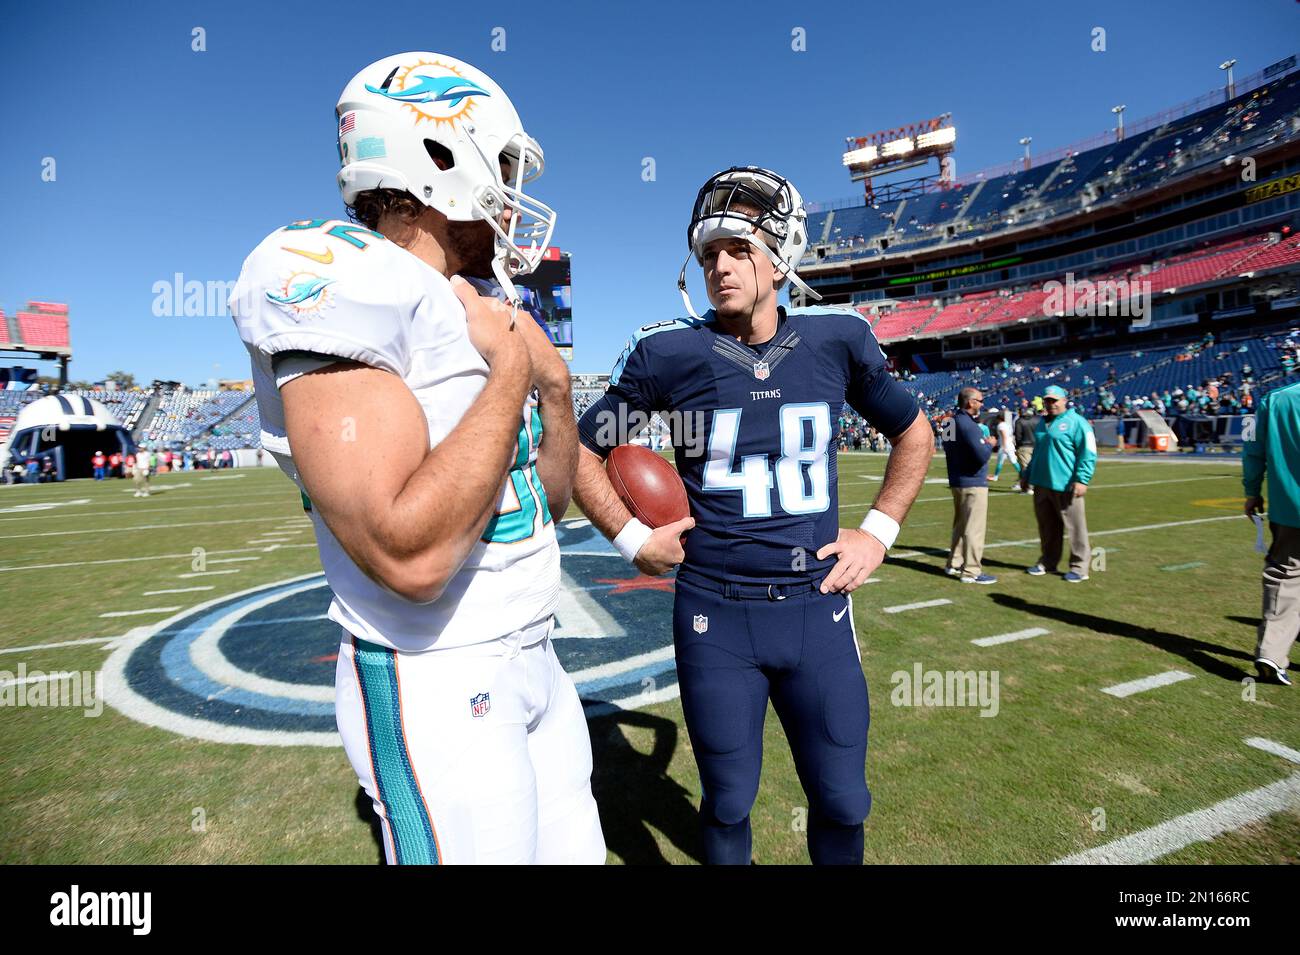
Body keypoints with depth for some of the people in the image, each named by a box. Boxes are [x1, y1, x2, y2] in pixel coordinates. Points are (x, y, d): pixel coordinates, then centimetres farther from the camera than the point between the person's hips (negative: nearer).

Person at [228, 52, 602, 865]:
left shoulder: (475, 313, 9)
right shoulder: (333, 279, -16)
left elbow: (551, 500, 14)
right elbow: (411, 556, -29)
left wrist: (556, 384, -2)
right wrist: (512, 372, -18)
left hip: (534, 663, 8)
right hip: (436, 686, -8)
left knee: (575, 850, 22)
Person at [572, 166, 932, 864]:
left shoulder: (838, 340, -2)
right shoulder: (668, 352, -7)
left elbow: (913, 434, 13)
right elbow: (581, 450, 4)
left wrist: (878, 531, 4)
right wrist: (631, 539, -4)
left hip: (818, 608, 2)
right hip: (714, 616, -1)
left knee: (842, 802, 16)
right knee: (727, 804, 16)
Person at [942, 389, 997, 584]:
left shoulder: (950, 422, 8)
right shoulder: (968, 425, -20)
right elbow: (982, 456, -23)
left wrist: (983, 442, 9)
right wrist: (989, 444, -5)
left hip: (956, 481, 9)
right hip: (973, 483, -9)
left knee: (960, 525, 19)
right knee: (974, 528, -3)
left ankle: (955, 564, 28)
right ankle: (971, 572, 1)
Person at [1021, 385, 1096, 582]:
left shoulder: (1076, 422, -7)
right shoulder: (1042, 423, 17)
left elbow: (1088, 454, -12)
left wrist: (1082, 479, -20)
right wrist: (1027, 474, 25)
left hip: (1065, 486, -7)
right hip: (1041, 484, 7)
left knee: (1075, 528, 0)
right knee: (1047, 527, 14)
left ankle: (1079, 567, 8)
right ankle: (1048, 562, 25)